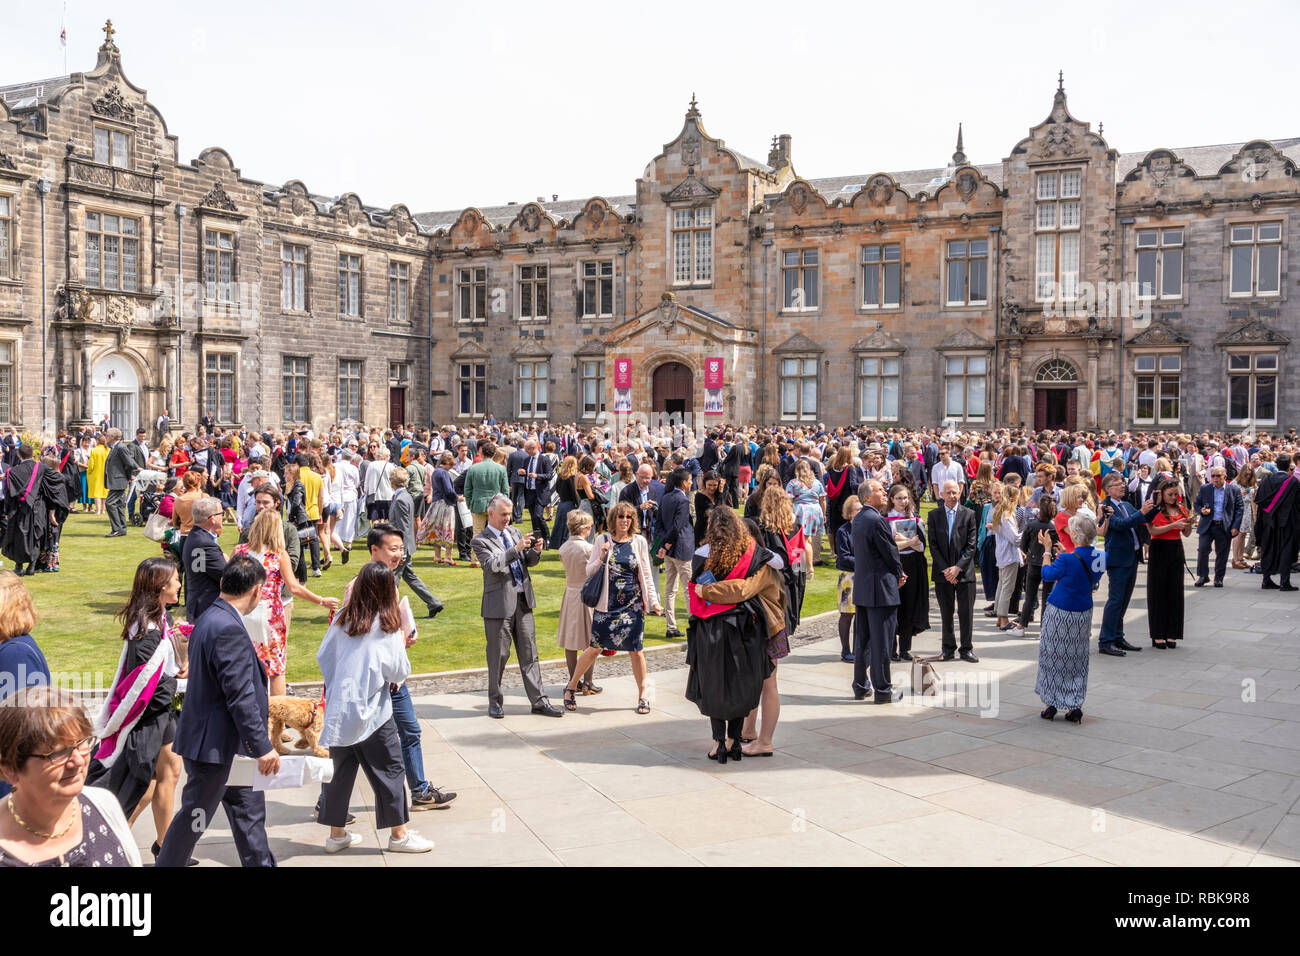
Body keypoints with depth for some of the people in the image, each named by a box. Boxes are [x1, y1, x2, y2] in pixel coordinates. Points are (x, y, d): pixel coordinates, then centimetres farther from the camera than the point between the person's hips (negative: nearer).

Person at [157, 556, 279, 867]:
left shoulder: (210, 618, 8)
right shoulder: (229, 630, -24)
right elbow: (240, 698, -25)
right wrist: (263, 747, -20)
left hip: (227, 744, 10)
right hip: (215, 746, -10)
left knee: (249, 811, 17)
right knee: (193, 819, 4)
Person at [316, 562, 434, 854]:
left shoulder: (342, 620, 3)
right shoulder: (386, 625, -11)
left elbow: (323, 656, 10)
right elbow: (400, 671, -10)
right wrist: (402, 643, 7)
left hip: (338, 709, 6)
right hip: (371, 711, -5)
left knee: (339, 770, 14)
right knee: (389, 771, 5)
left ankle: (336, 834, 22)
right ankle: (399, 835, 12)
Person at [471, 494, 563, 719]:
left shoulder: (514, 533, 14)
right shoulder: (480, 541, -4)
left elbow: (530, 562, 15)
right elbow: (493, 565, -19)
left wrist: (535, 551, -6)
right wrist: (516, 549, -28)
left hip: (523, 600, 5)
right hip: (499, 603, -5)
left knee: (529, 653, 6)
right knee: (498, 655, 4)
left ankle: (539, 701, 9)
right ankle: (495, 702, 18)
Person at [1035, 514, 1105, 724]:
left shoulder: (1067, 559, -23)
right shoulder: (1100, 557, -5)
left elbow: (1047, 574, -7)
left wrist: (1047, 549, 5)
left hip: (1060, 613, -5)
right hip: (1084, 613, 5)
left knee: (1054, 657, 9)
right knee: (1077, 660, 14)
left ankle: (1051, 705, 14)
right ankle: (1075, 706, 14)